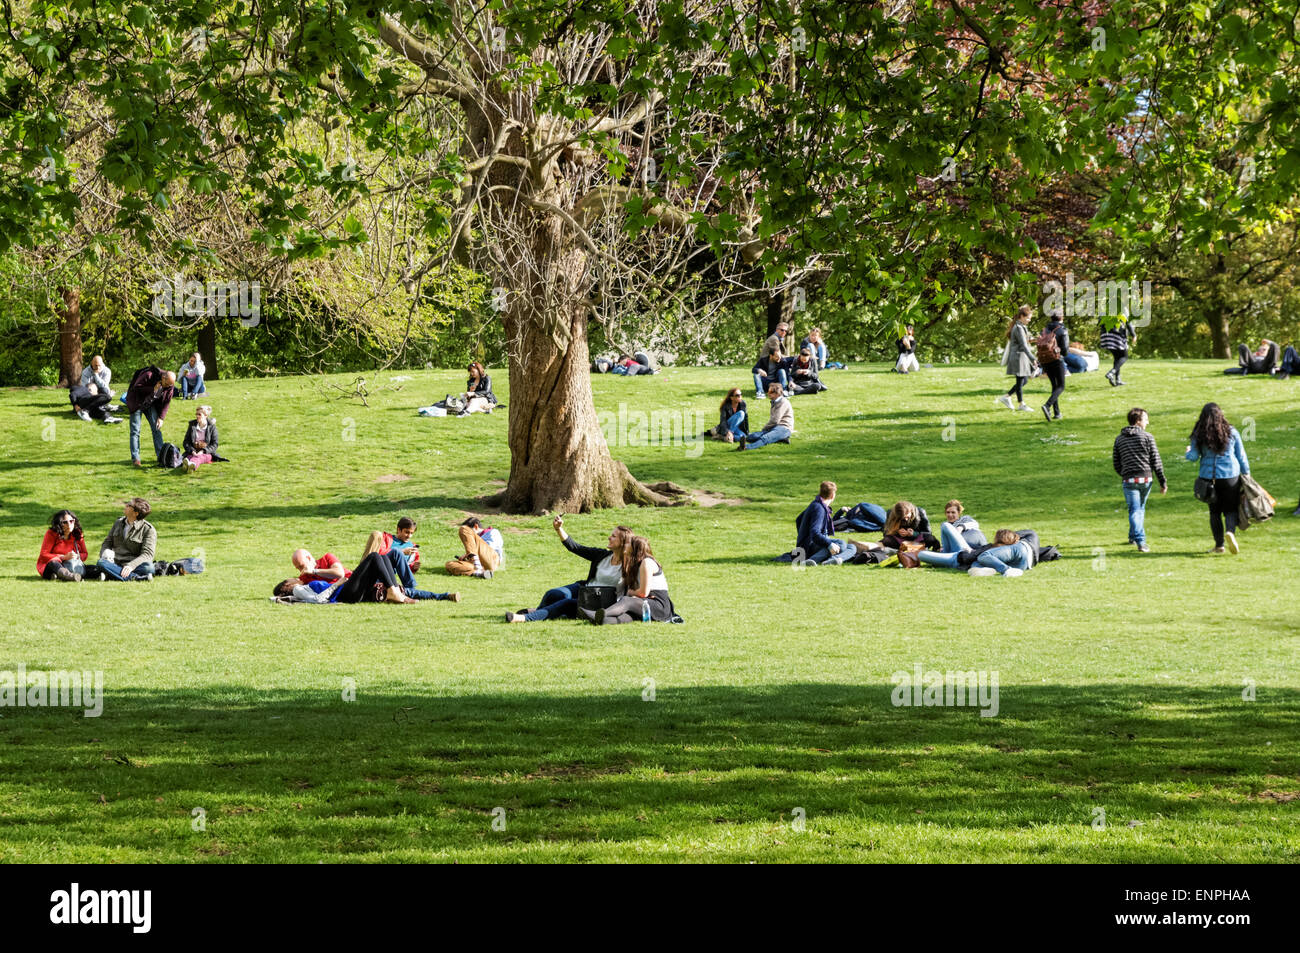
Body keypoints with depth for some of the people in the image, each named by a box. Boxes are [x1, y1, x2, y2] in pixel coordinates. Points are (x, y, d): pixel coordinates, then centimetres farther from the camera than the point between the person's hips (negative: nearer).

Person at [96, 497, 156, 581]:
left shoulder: (148, 529, -5)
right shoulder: (119, 522, 12)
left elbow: (147, 554, -14)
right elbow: (107, 542, 19)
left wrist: (131, 566, -32)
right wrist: (106, 554, -6)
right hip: (115, 563, 4)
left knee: (148, 567, -36)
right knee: (101, 562, -30)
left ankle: (109, 575, -39)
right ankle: (138, 577, -39)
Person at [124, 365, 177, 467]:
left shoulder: (170, 386, -11)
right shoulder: (148, 375, -29)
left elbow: (166, 402, -2)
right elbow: (136, 388, -26)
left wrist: (161, 417, -8)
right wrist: (152, 389, -32)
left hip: (151, 405, 5)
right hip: (137, 404, -5)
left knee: (156, 428, -1)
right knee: (135, 431, -7)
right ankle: (135, 459, -7)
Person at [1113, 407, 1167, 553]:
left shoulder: (1119, 439, 8)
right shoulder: (1147, 437, -2)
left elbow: (1116, 464, 10)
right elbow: (1156, 462, -3)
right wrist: (1163, 482, 1)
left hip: (1129, 480, 1)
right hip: (1146, 479, -1)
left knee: (1134, 510, -2)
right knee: (1140, 508, 20)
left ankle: (1140, 541, -17)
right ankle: (1134, 536, 31)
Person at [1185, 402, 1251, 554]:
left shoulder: (1199, 436, -4)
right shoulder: (1231, 432, -1)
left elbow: (1193, 457, -3)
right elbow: (1241, 455, 3)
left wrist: (1188, 452, 19)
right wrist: (1246, 473, 12)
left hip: (1209, 477, 0)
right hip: (1230, 476, 0)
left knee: (1215, 511, 11)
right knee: (1230, 509, 7)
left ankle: (1219, 544, 12)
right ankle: (1230, 531, -22)